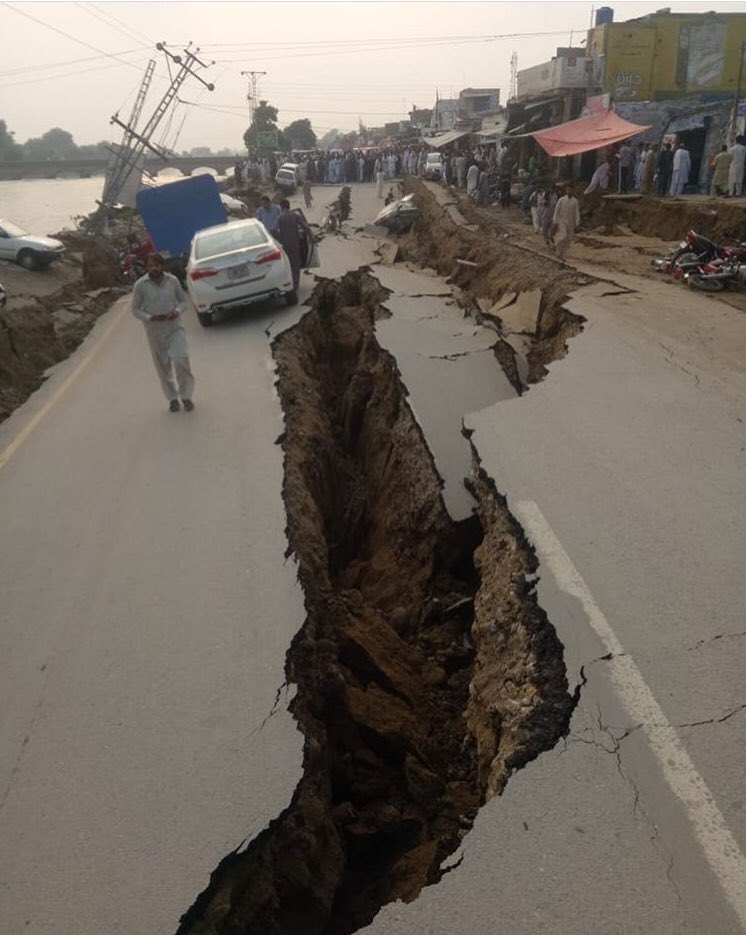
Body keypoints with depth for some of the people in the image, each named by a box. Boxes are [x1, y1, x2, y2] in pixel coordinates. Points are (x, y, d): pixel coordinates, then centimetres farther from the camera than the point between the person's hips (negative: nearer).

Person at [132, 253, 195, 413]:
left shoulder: (172, 280, -1)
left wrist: (178, 311, -12)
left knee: (181, 361, -15)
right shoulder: (140, 285, -6)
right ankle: (172, 398, 25)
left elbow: (183, 300, 10)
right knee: (163, 366, 7)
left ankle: (186, 396, 3)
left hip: (175, 326, 0)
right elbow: (135, 309, 1)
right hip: (155, 331, 0)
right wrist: (151, 318, -17)